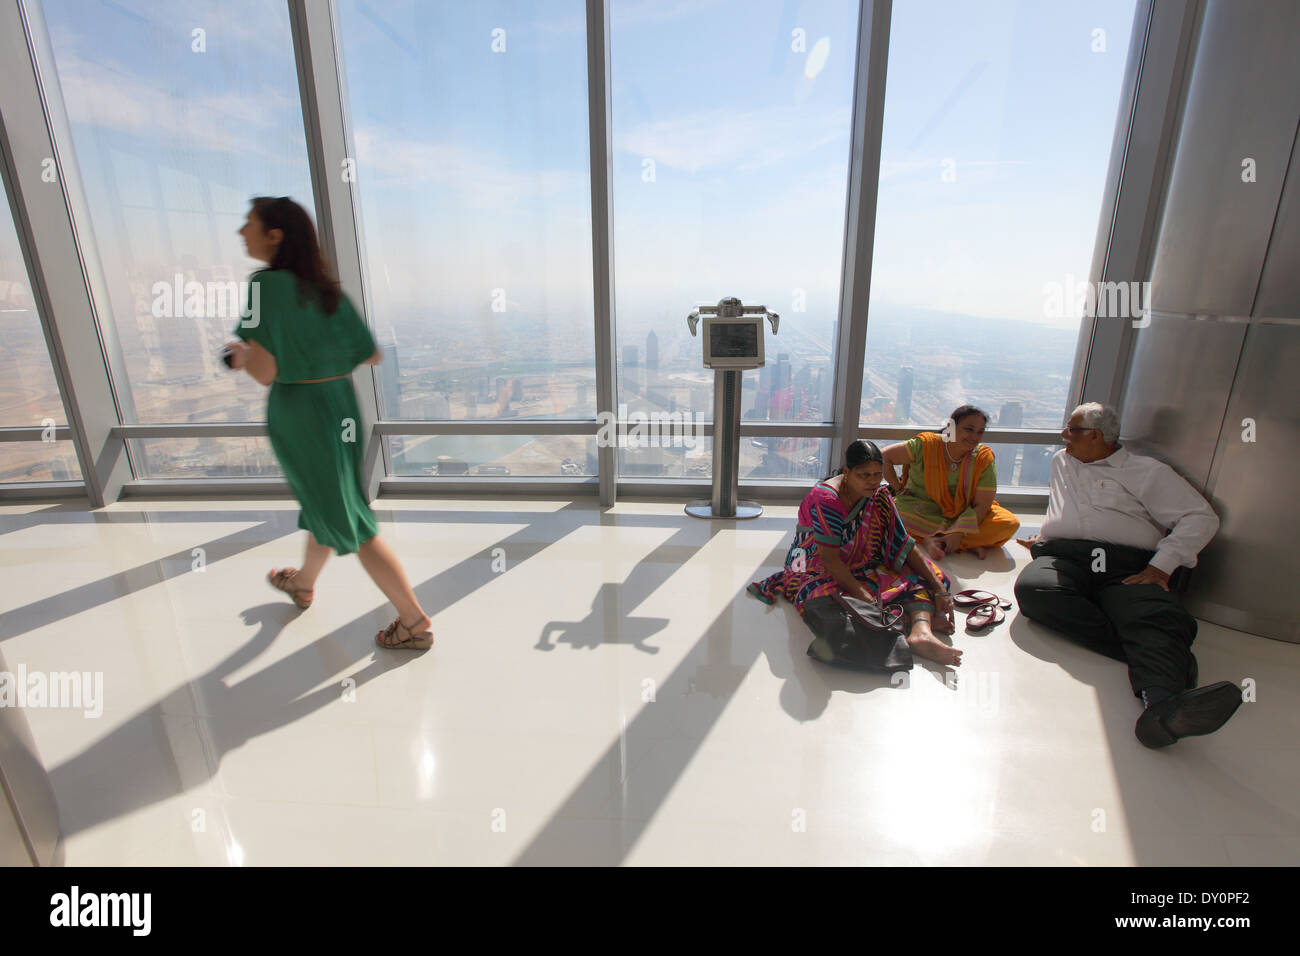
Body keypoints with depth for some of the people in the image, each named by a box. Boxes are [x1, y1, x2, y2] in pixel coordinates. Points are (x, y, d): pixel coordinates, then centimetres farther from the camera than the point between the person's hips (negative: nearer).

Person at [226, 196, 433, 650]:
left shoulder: (267, 283, -15)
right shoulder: (326, 286, 5)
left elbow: (265, 372, -20)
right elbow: (372, 356, 8)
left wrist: (240, 354, 2)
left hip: (298, 412, -8)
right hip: (341, 403, 8)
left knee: (351, 523, 0)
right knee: (326, 499, 25)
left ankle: (415, 623, 6)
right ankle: (303, 582, 52)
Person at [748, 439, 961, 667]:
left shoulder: (879, 497, -2)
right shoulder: (827, 499, -23)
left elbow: (905, 545, -2)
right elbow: (830, 559, -27)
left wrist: (939, 589, -10)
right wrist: (864, 597, -34)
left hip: (859, 567, 7)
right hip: (817, 569, -7)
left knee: (918, 578, -13)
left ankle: (921, 632, -39)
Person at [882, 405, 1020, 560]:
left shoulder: (984, 458, -10)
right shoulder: (926, 445, -14)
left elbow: (982, 505, -13)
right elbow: (884, 456, -7)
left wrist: (959, 533, -25)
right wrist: (898, 489, -8)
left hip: (964, 515, 2)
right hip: (922, 511, -2)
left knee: (1010, 524, -22)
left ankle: (929, 539, -24)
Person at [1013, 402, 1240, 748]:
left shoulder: (1148, 471, 17)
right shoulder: (1061, 462, 32)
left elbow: (1202, 517, 9)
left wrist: (1161, 566, -4)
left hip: (1126, 567, -2)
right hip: (1062, 556, 2)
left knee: (1157, 618, -36)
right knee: (1032, 588, -35)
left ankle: (1164, 703, -65)